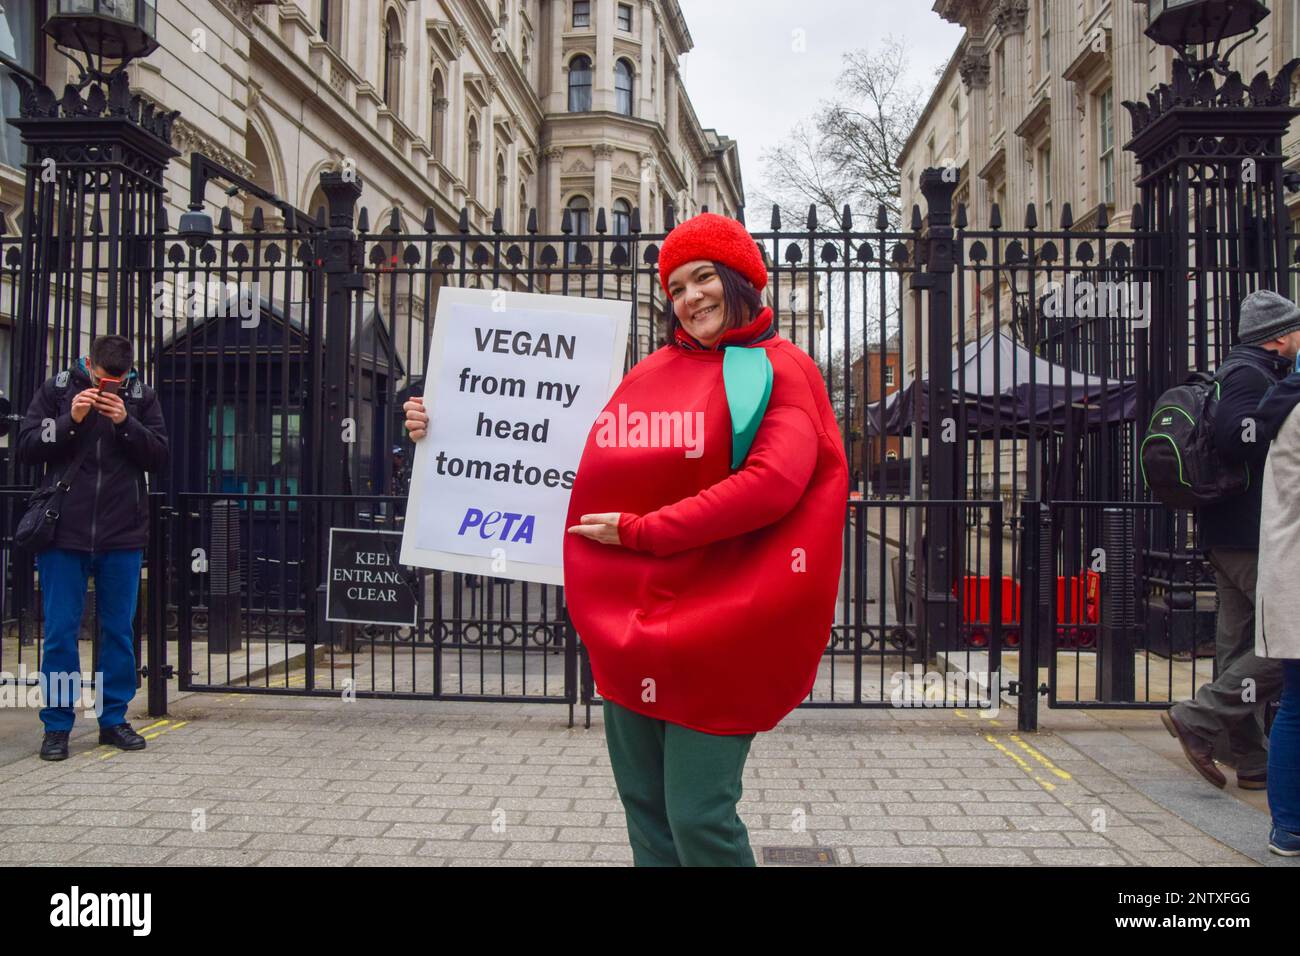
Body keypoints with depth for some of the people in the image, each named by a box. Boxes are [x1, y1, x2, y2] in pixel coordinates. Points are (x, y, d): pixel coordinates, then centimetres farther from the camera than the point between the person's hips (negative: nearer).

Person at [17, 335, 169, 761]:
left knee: (119, 630, 7)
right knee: (60, 631, 2)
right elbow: (26, 448, 0)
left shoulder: (141, 397, 5)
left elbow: (160, 457, 0)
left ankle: (114, 718, 19)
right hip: (64, 532, -1)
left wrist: (125, 422, -14)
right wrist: (70, 419, -13)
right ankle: (57, 726, 12)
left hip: (122, 535, 1)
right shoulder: (56, 389, 4)